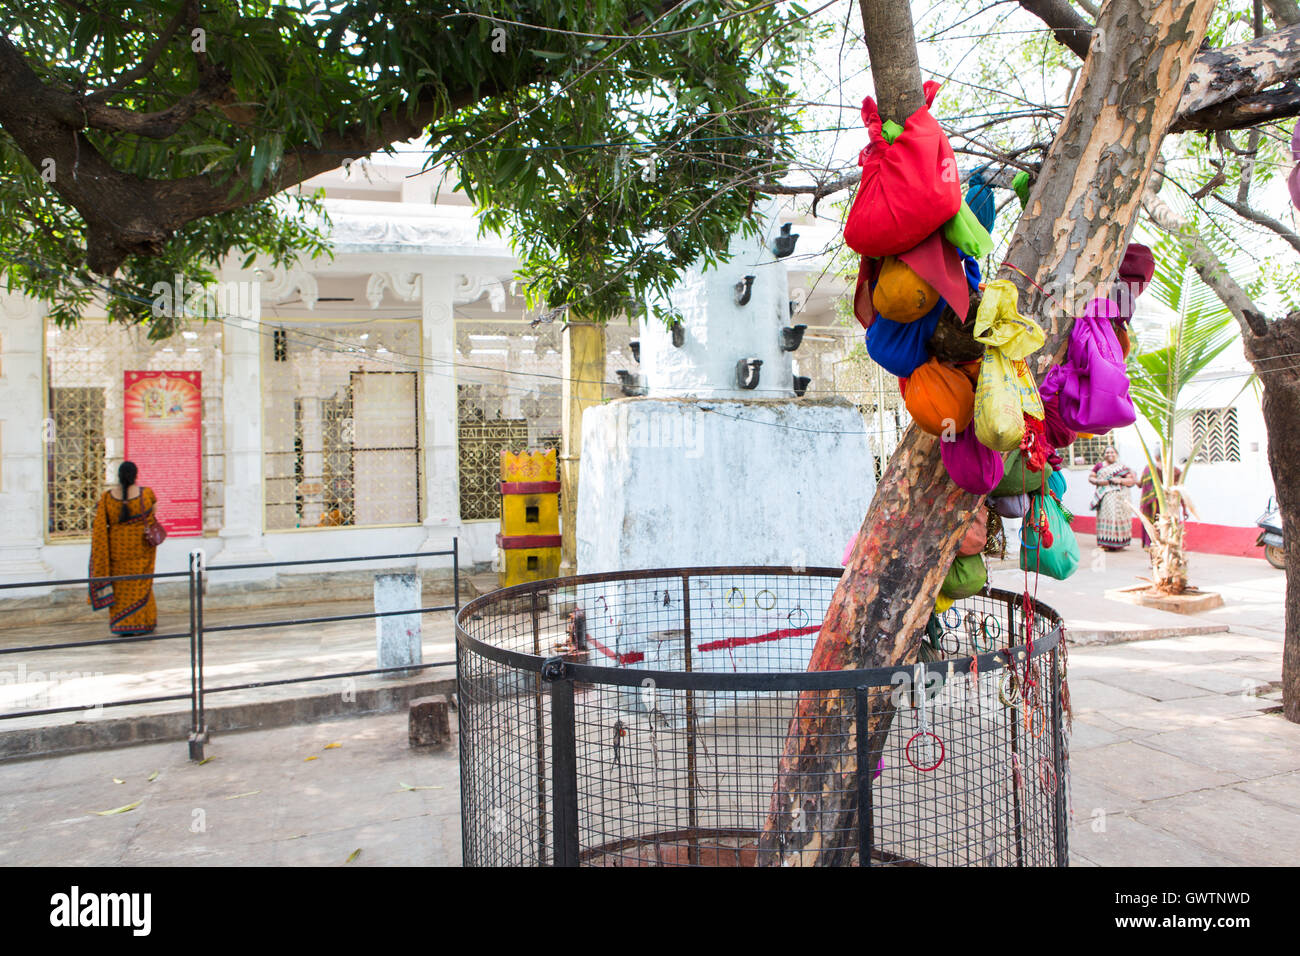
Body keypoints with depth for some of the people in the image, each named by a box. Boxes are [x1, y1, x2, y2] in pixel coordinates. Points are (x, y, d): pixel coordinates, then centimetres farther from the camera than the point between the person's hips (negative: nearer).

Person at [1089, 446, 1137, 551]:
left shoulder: (1121, 466, 12)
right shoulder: (1099, 465, 14)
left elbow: (1131, 480, 8)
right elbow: (1090, 477, 13)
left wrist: (1120, 480, -9)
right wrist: (1098, 481, -7)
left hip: (1119, 496, 0)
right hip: (1104, 495, 0)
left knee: (1119, 516, -7)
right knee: (1106, 516, -9)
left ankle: (1118, 543, -2)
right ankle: (1105, 543, -9)